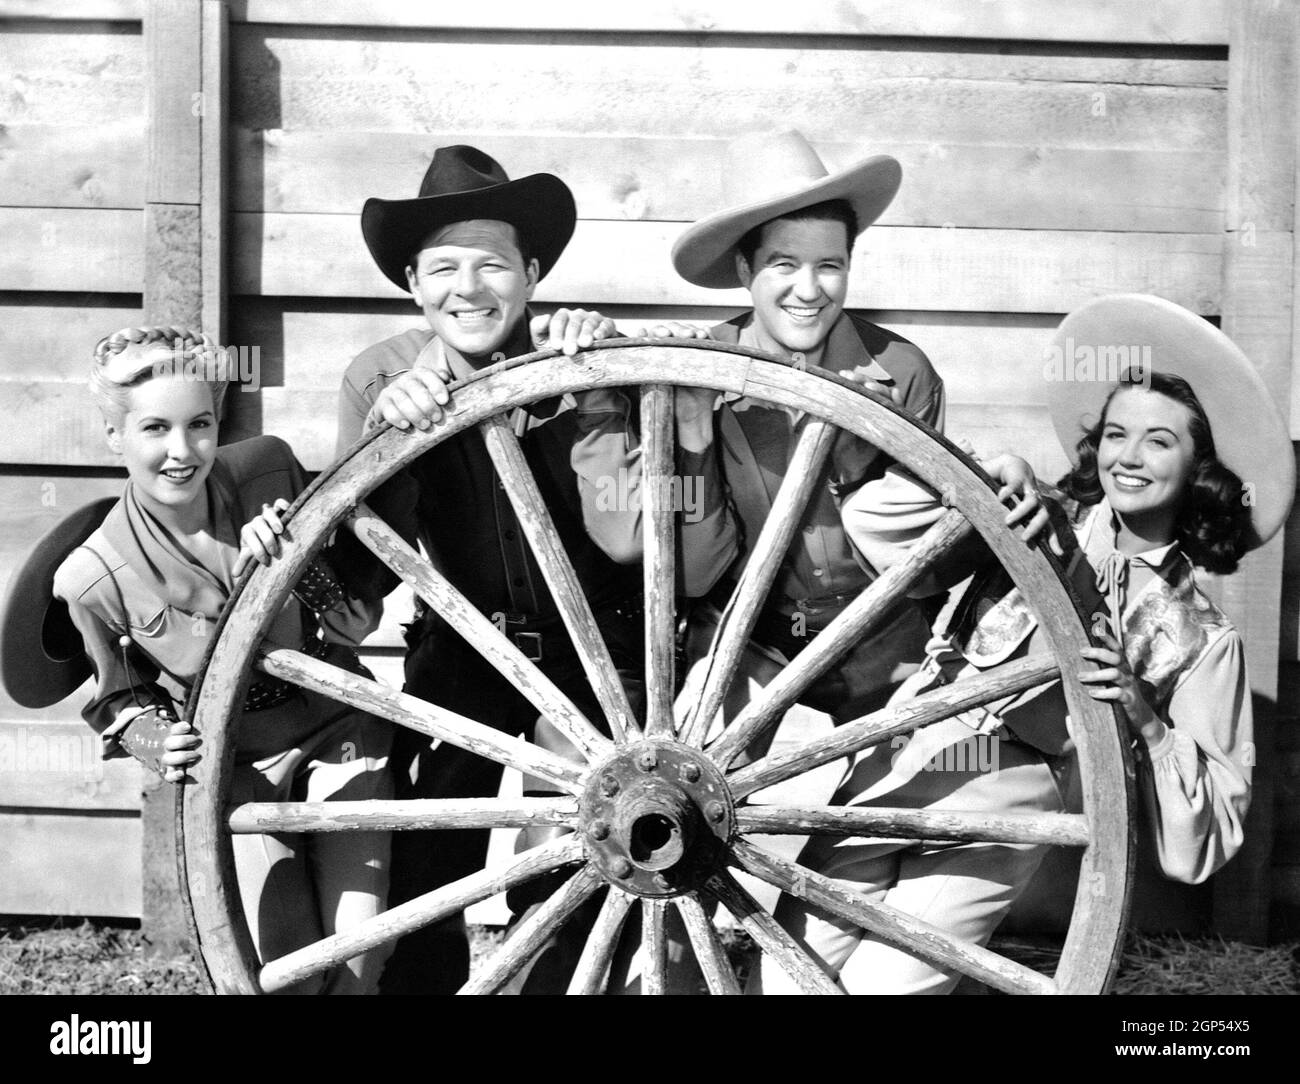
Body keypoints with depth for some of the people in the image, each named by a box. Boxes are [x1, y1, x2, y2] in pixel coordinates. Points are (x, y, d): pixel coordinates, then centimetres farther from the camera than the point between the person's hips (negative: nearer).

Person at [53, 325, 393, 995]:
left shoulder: (268, 471, -14)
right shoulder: (95, 579, -17)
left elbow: (350, 615, -9)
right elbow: (122, 699, 1)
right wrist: (156, 746, -21)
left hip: (337, 726, 2)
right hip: (238, 764, -1)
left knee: (359, 951, -6)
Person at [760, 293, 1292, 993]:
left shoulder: (1204, 639, 6)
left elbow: (1196, 852, 0)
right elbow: (867, 516, -1)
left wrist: (1143, 713, -14)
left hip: (996, 819, -1)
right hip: (891, 769, 2)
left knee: (879, 984, -11)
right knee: (785, 974, -2)